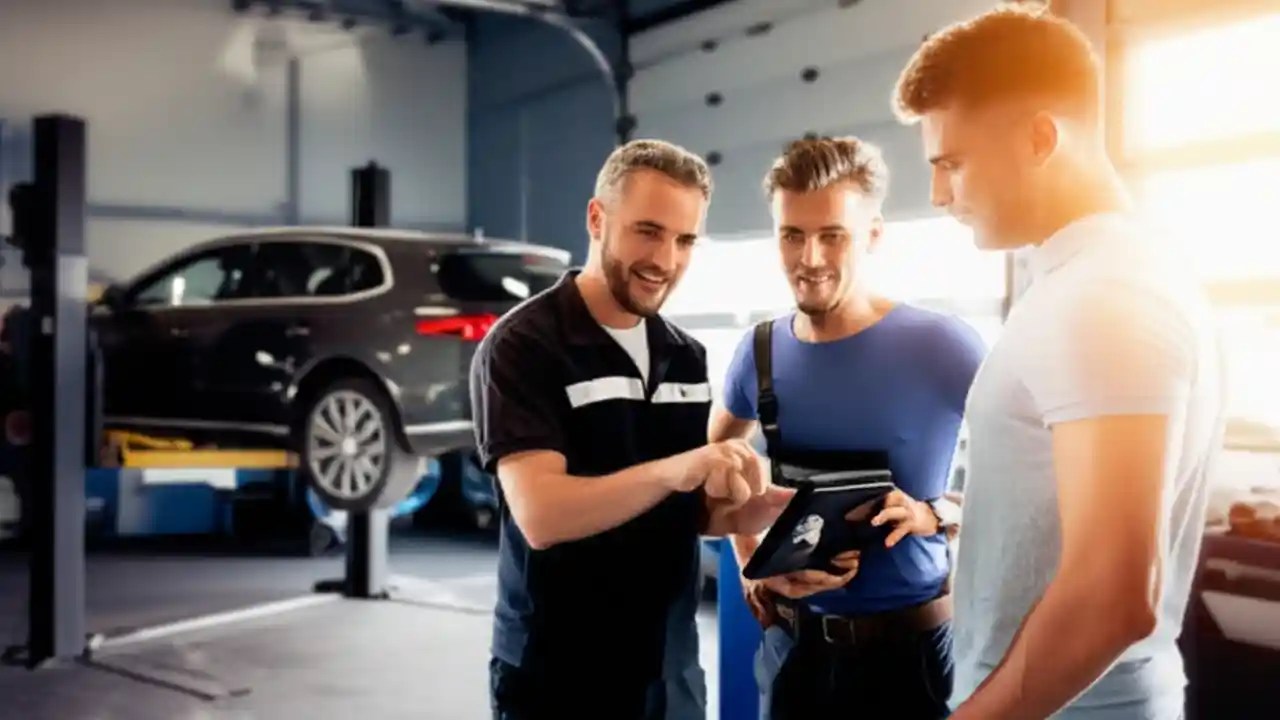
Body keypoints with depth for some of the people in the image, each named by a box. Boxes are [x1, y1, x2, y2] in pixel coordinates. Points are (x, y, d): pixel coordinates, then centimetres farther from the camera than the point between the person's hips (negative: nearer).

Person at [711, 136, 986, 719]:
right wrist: (753, 566, 4)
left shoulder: (943, 347, -14)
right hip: (793, 639, 4)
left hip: (910, 645, -4)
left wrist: (935, 514, -22)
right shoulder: (759, 353, -1)